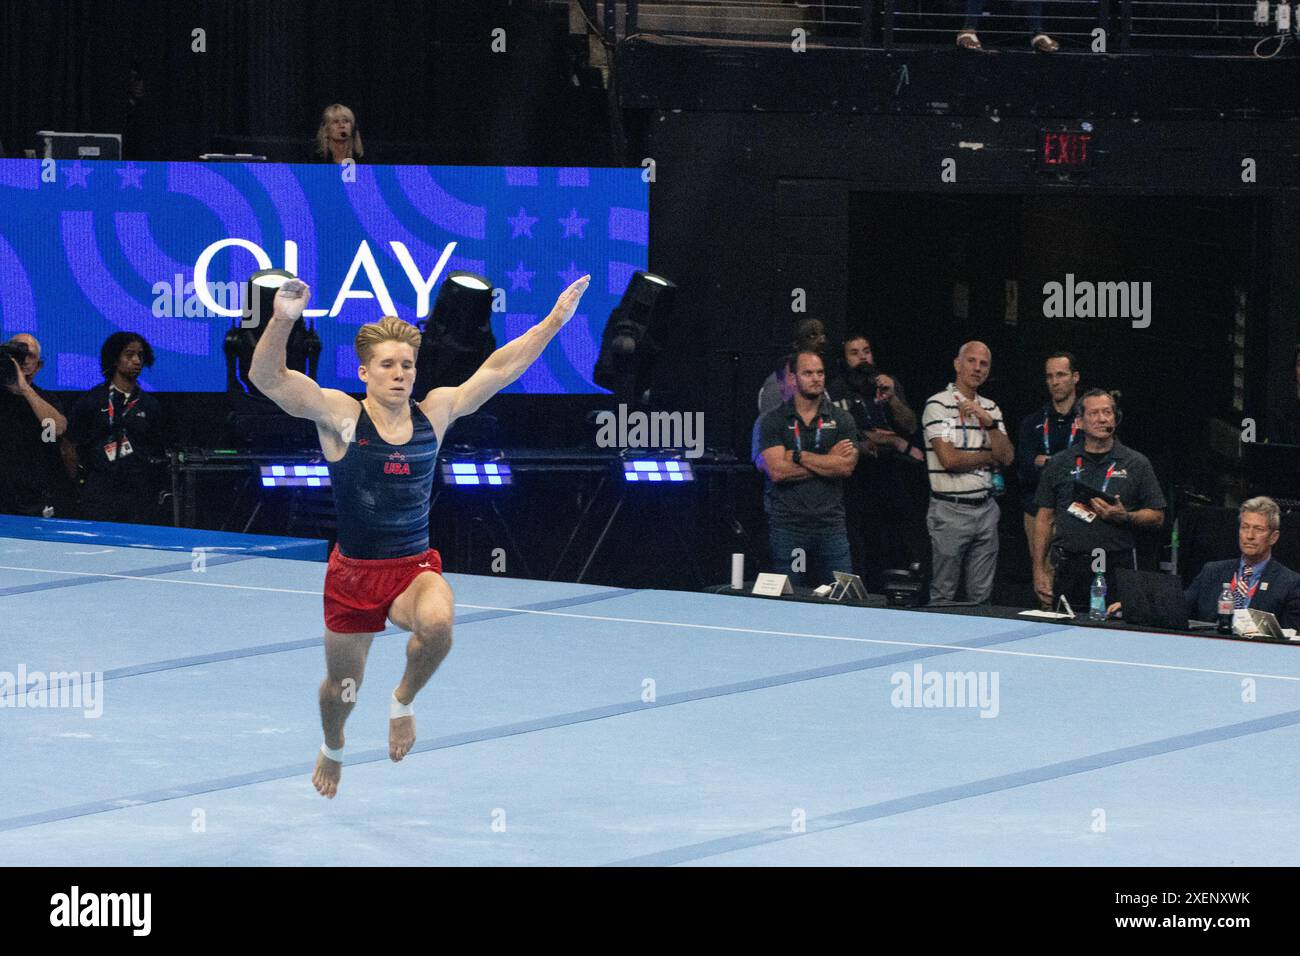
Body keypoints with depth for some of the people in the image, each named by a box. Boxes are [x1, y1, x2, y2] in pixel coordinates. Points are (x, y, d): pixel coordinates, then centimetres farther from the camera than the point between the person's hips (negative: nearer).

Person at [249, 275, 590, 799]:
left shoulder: (434, 412, 0)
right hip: (354, 572, -1)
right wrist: (283, 321, -40)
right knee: (341, 688, 13)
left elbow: (498, 369, 6)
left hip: (416, 568, 1)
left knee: (438, 623, -34)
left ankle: (403, 700, -2)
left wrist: (554, 320, 1)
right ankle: (332, 748, 51)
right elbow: (267, 377, -22)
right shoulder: (339, 415, -10)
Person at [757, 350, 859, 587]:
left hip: (831, 524, 1)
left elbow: (846, 467, -6)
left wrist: (799, 456, -8)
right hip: (787, 524, -1)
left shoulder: (841, 420, 8)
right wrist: (827, 461, -6)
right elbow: (777, 471, -10)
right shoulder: (773, 421, 4)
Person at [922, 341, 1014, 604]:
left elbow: (1007, 457, 3)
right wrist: (991, 457, -1)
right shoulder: (938, 405, -7)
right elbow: (949, 459, -15)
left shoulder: (990, 408, 13)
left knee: (982, 596, 8)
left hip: (986, 509, 6)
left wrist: (989, 423, -11)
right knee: (942, 594, -1)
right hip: (950, 510, -6)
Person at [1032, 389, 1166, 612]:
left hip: (1117, 568, -1)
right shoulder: (1059, 464, 11)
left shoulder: (1136, 464, 7)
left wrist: (1125, 517, -12)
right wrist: (1039, 570, 5)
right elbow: (1045, 519, 11)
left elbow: (1157, 516, 7)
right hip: (1069, 567, 1)